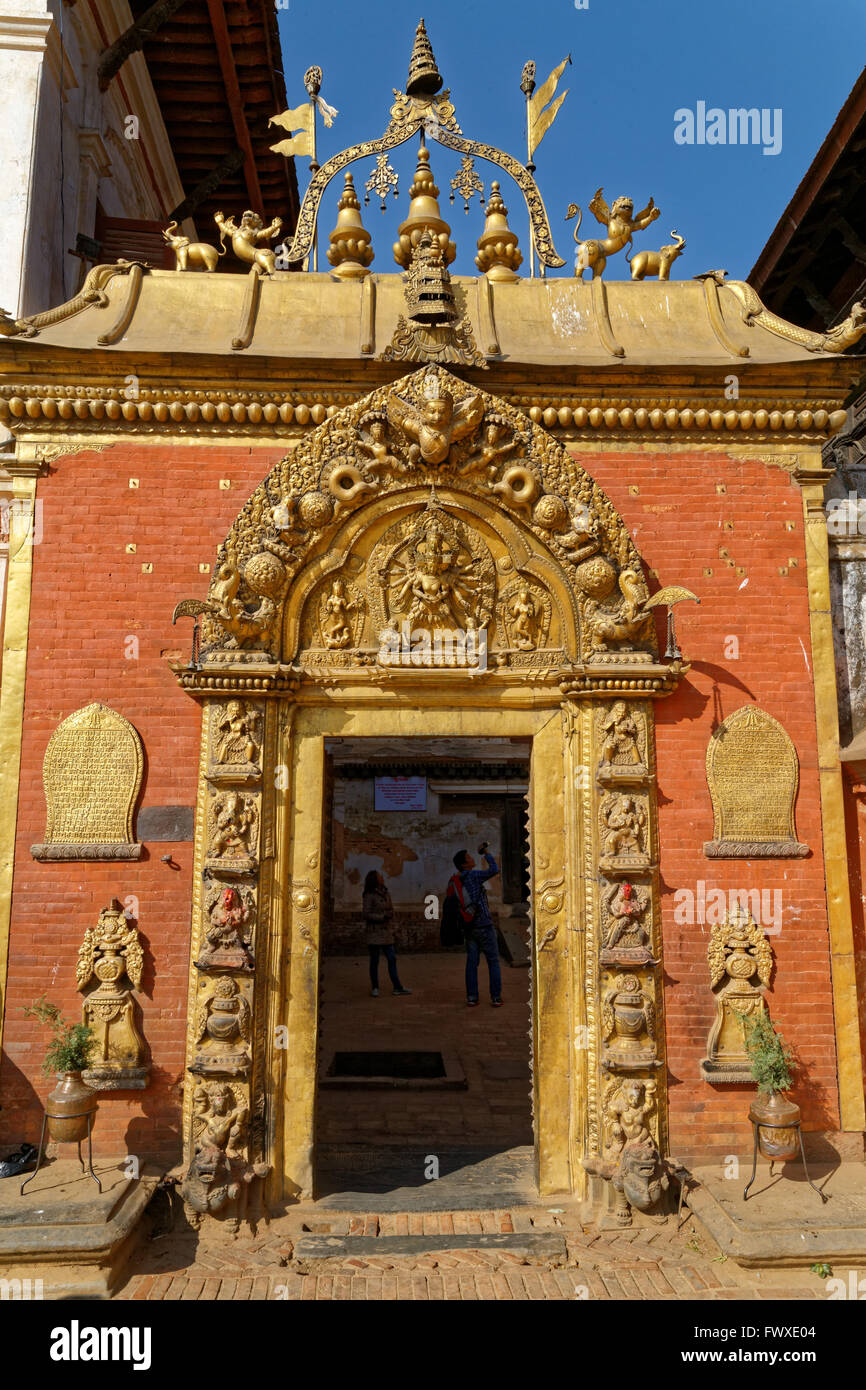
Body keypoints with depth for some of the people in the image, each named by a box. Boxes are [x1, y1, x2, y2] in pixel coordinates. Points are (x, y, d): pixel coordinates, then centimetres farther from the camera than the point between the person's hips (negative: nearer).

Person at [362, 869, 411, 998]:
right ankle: (375, 988, 15)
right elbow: (367, 915, -14)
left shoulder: (386, 894, 9)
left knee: (392, 959, 4)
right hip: (374, 932, -6)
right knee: (374, 961, 4)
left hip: (386, 933, 6)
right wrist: (383, 916, -18)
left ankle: (397, 987, 8)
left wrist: (392, 928, 12)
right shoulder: (369, 896, -11)